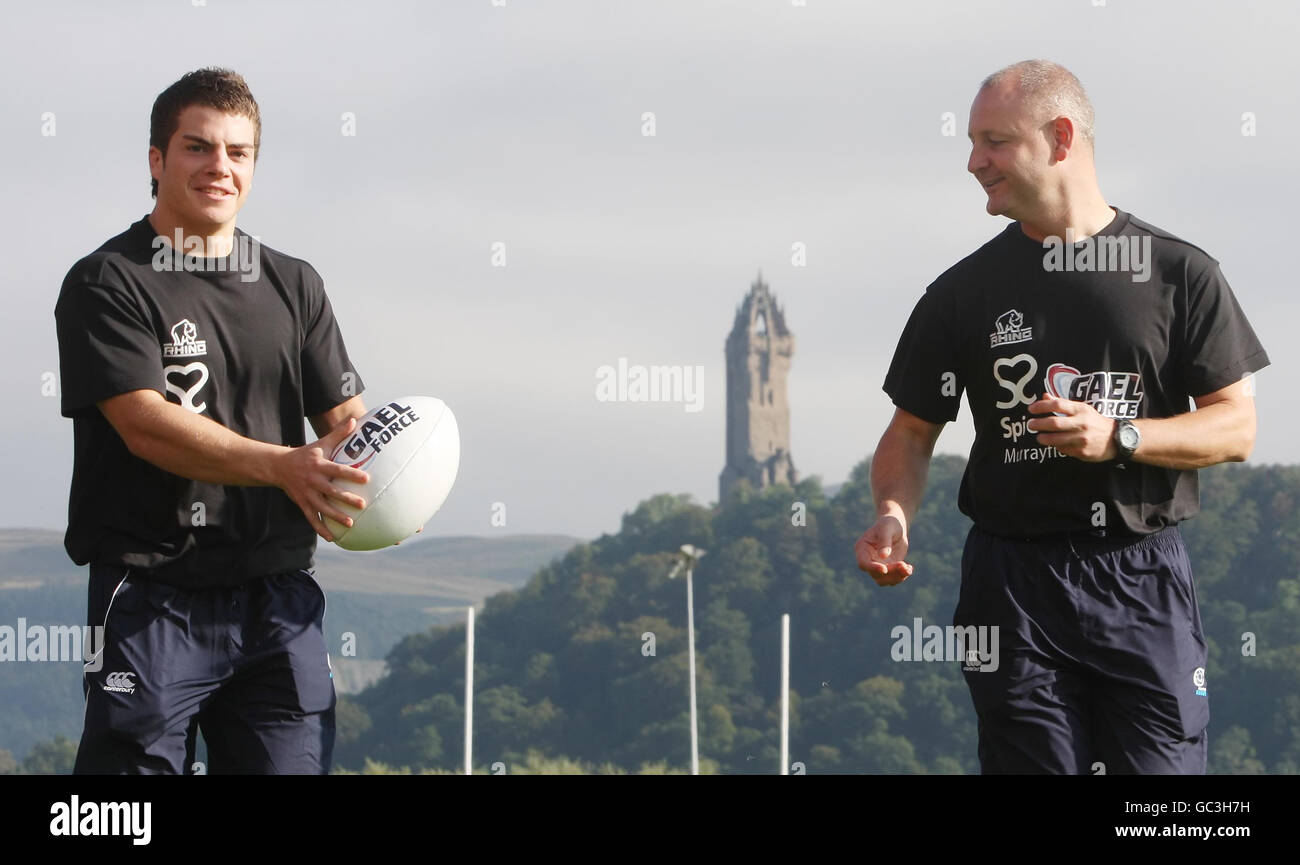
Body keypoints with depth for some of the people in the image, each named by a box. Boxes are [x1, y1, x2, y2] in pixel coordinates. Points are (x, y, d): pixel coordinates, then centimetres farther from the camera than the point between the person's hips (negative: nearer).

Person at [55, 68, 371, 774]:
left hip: (279, 595, 5)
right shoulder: (106, 283, -3)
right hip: (153, 601, -5)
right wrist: (282, 465, -27)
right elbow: (146, 424, -15)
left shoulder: (294, 285, 16)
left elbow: (343, 412, 11)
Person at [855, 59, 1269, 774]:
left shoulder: (1179, 273, 3)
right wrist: (892, 514, -10)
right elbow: (913, 430, 11)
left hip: (1145, 581, -1)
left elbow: (1237, 426, 1)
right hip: (1012, 581, 1)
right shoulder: (964, 290, 8)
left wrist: (1118, 436, -14)